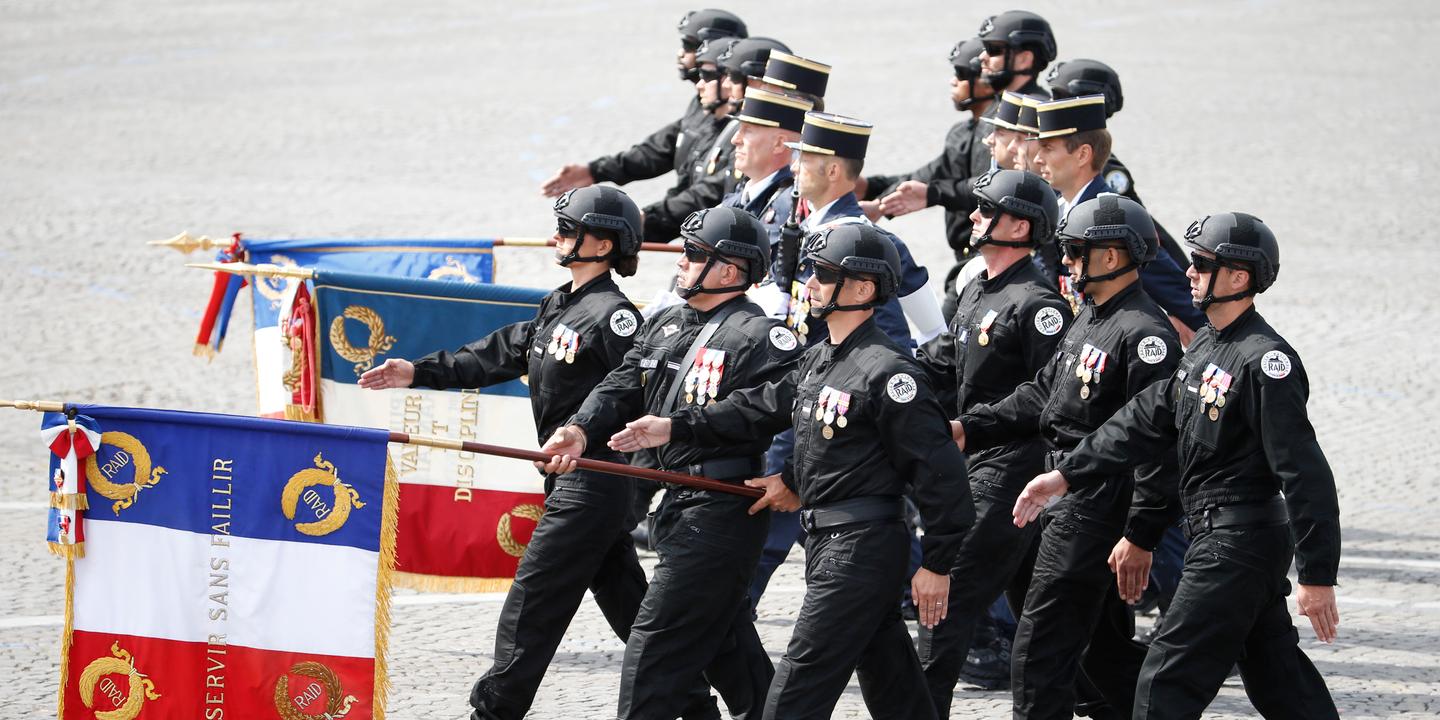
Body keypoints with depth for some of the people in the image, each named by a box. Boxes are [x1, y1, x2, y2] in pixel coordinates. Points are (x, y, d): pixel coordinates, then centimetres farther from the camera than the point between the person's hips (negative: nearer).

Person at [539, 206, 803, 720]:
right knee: (726, 642, 19)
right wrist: (582, 431, -11)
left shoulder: (760, 338, -12)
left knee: (654, 643, -10)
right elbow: (620, 390, 7)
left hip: (723, 509, -9)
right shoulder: (664, 327, 15)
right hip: (679, 503, 9)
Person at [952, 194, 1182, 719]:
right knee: (1104, 647, 18)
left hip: (1097, 513, -10)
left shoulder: (1146, 336, -19)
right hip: (1068, 501, 10)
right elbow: (1042, 395, 19)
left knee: (1040, 655, -6)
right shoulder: (1091, 318, 13)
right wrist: (970, 429, 7)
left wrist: (1141, 537, -23)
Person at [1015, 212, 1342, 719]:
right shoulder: (1205, 348, 12)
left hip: (1238, 542, -10)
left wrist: (1318, 576, -23)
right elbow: (1146, 420, 15)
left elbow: (1304, 473, -21)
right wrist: (1066, 475, 8)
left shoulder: (1265, 361, -19)